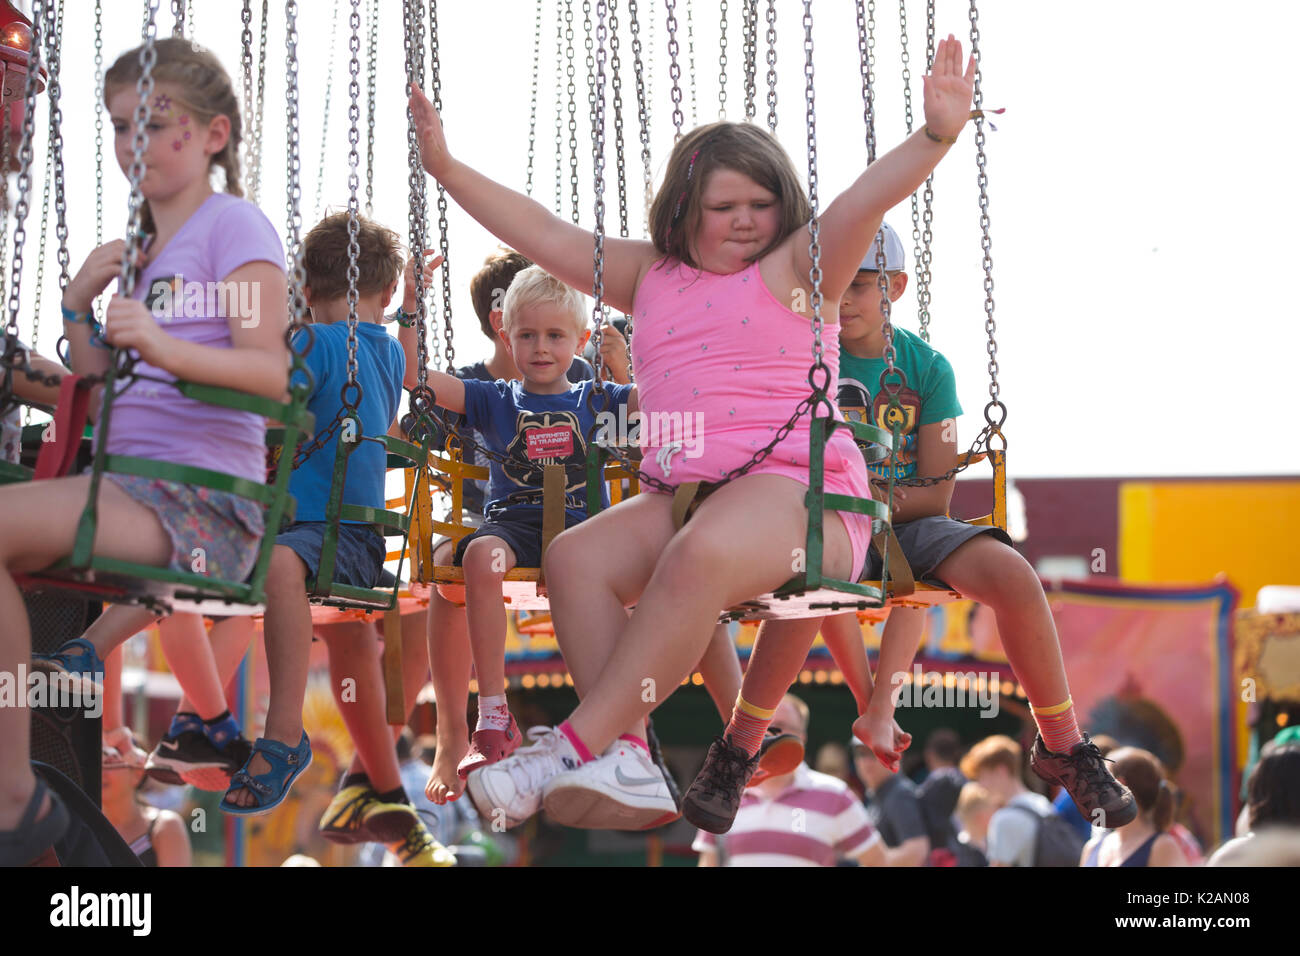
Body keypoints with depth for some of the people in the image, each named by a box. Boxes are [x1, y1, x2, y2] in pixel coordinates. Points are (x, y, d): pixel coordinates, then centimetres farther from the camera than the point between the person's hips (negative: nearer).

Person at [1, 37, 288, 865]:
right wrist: (79, 307, 8)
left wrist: (165, 347, -27)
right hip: (126, 485, 8)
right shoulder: (143, 248, 24)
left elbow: (270, 375, -12)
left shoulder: (234, 224, 0)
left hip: (204, 500, -8)